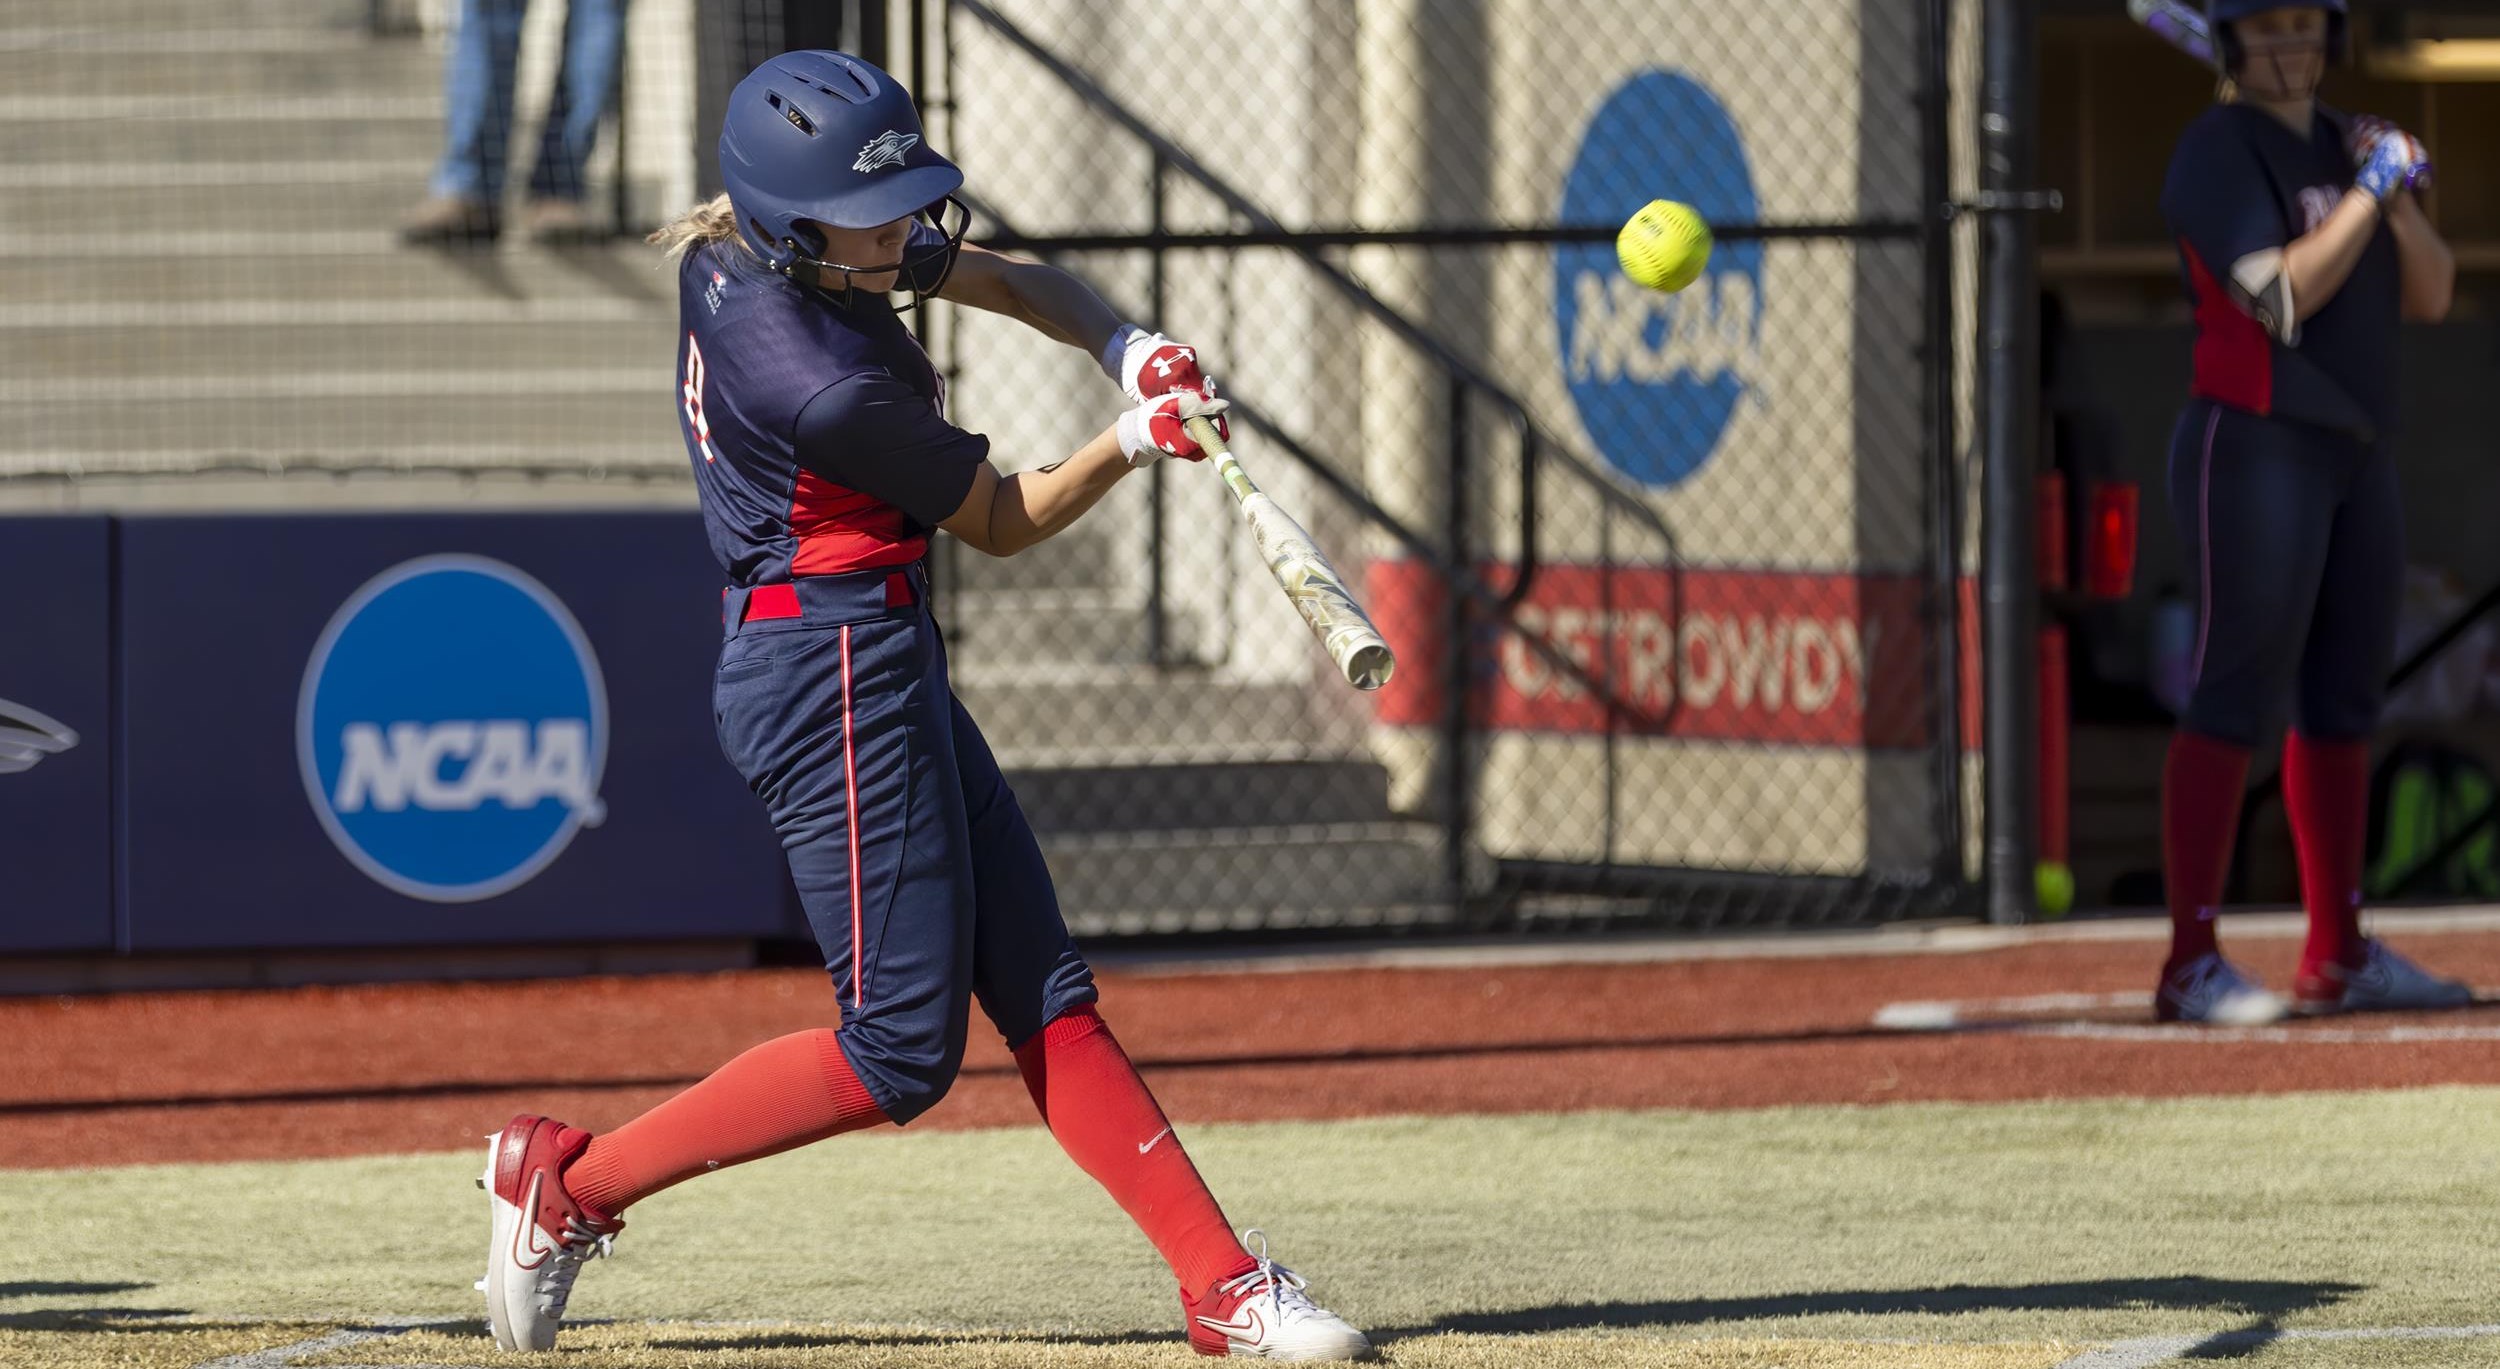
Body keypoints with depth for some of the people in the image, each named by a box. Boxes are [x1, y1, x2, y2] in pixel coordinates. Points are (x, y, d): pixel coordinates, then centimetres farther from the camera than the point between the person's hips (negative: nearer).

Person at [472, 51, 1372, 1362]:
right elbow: (1006, 520, -10)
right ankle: (570, 1182, 1)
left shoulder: (734, 253, 2)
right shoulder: (826, 388, -26)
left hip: (881, 665, 10)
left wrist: (1123, 344, -3)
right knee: (902, 1048, -7)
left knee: (1046, 994, 7)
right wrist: (1134, 438, -14)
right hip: (833, 674, -10)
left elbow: (1014, 281, 13)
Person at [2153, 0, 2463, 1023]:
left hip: (2355, 449, 8)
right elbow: (2283, 295, -20)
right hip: (2255, 441, -8)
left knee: (2343, 699, 11)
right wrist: (2371, 189, -16)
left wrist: (2401, 195, -5)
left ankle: (2339, 957, 17)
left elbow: (2429, 296, 10)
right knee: (2237, 696, -12)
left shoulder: (2342, 143, 16)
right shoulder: (2218, 150, -8)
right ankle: (2191, 965, -14)